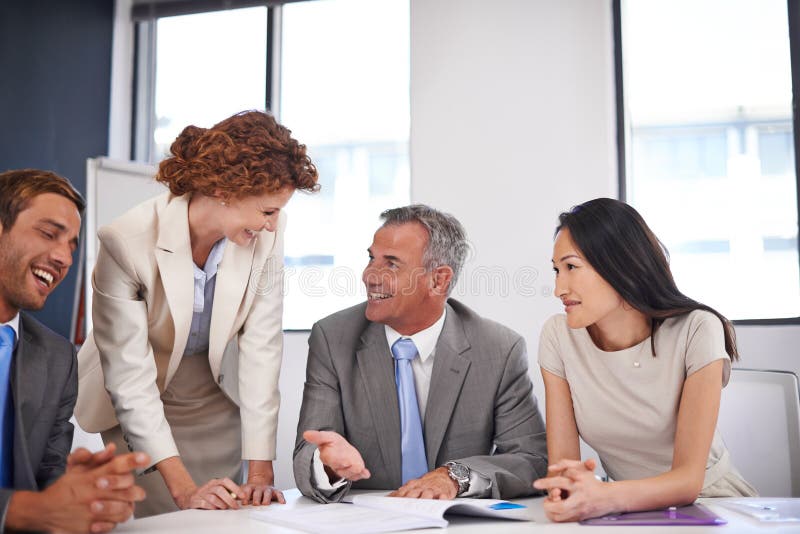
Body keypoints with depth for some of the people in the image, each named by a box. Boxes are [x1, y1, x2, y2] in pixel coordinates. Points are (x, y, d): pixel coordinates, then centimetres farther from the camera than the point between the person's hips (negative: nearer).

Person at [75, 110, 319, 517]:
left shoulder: (266, 234, -19)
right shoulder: (127, 242, -29)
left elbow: (261, 348, -18)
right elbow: (129, 379, -27)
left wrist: (261, 470, -22)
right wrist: (182, 487, -33)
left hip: (219, 404, 3)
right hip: (139, 408, -3)